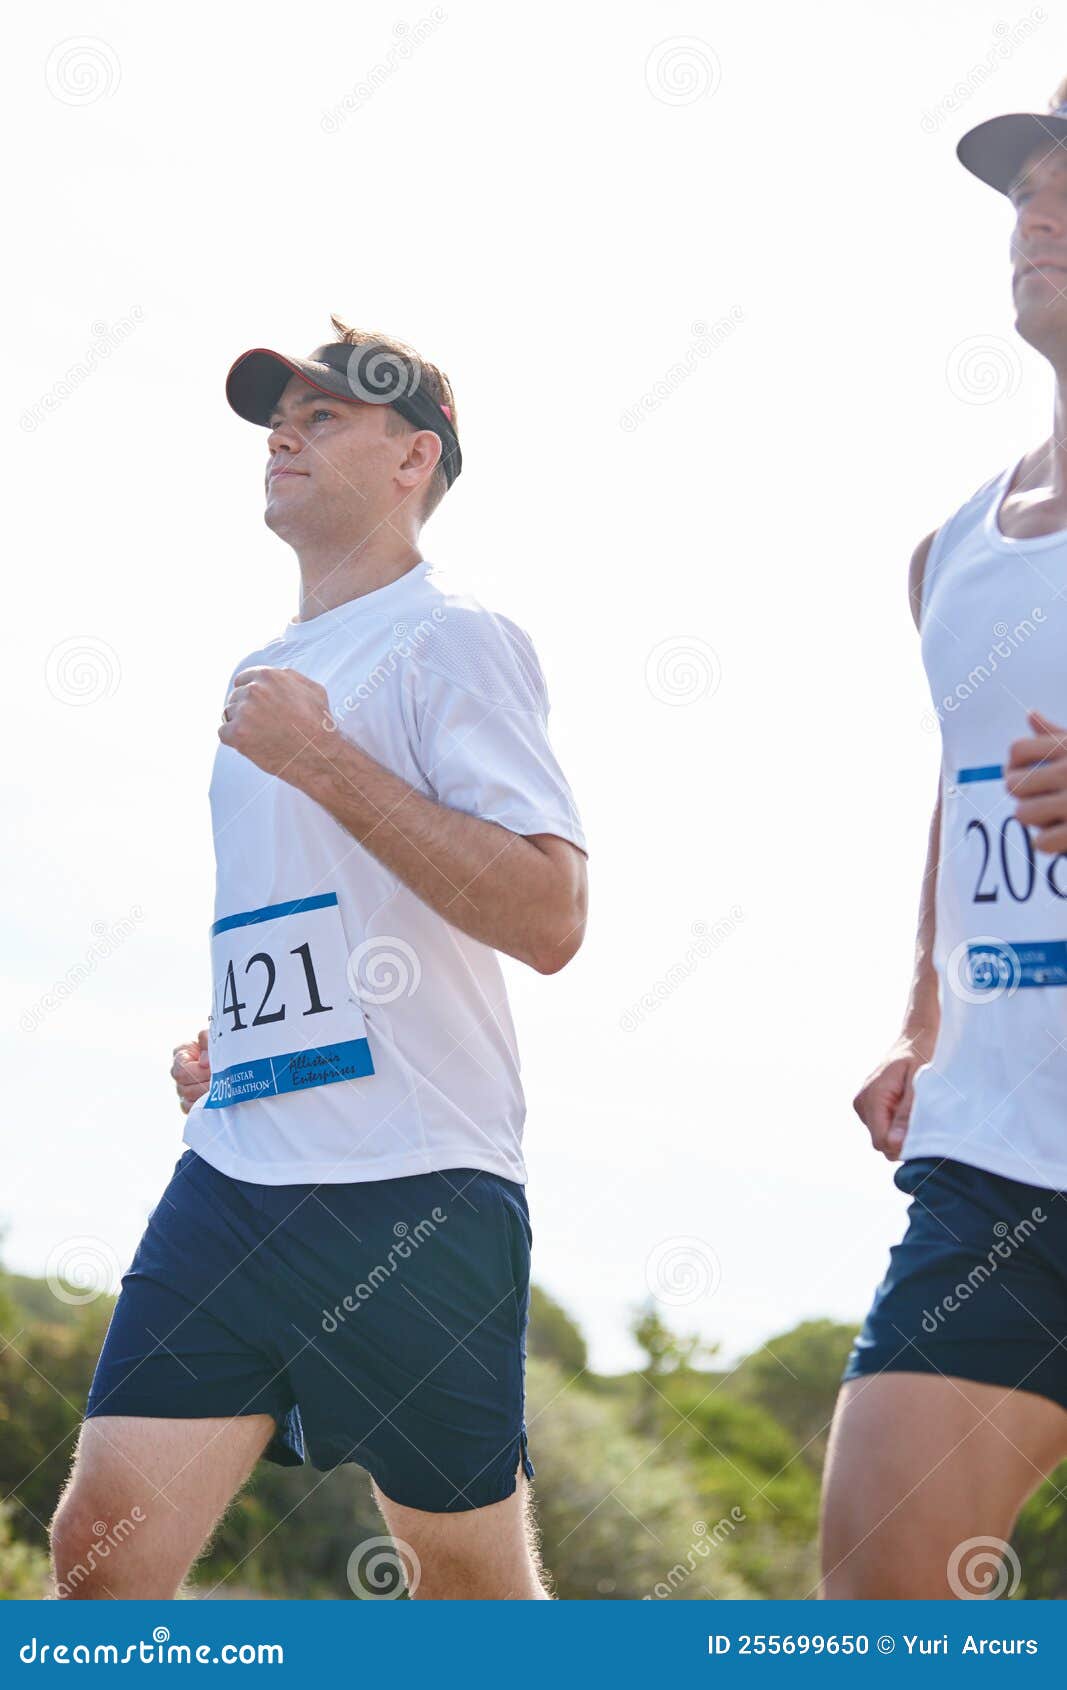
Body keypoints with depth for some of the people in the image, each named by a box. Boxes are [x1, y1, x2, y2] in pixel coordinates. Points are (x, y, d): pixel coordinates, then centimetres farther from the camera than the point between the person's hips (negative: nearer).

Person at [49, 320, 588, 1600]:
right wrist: (229, 1040, 14)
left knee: (473, 1585, 4)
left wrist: (322, 760, -17)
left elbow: (549, 918, -17)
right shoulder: (267, 674, 21)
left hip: (415, 1190, -7)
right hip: (232, 1172, 7)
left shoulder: (451, 641, -4)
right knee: (104, 1541, -5)